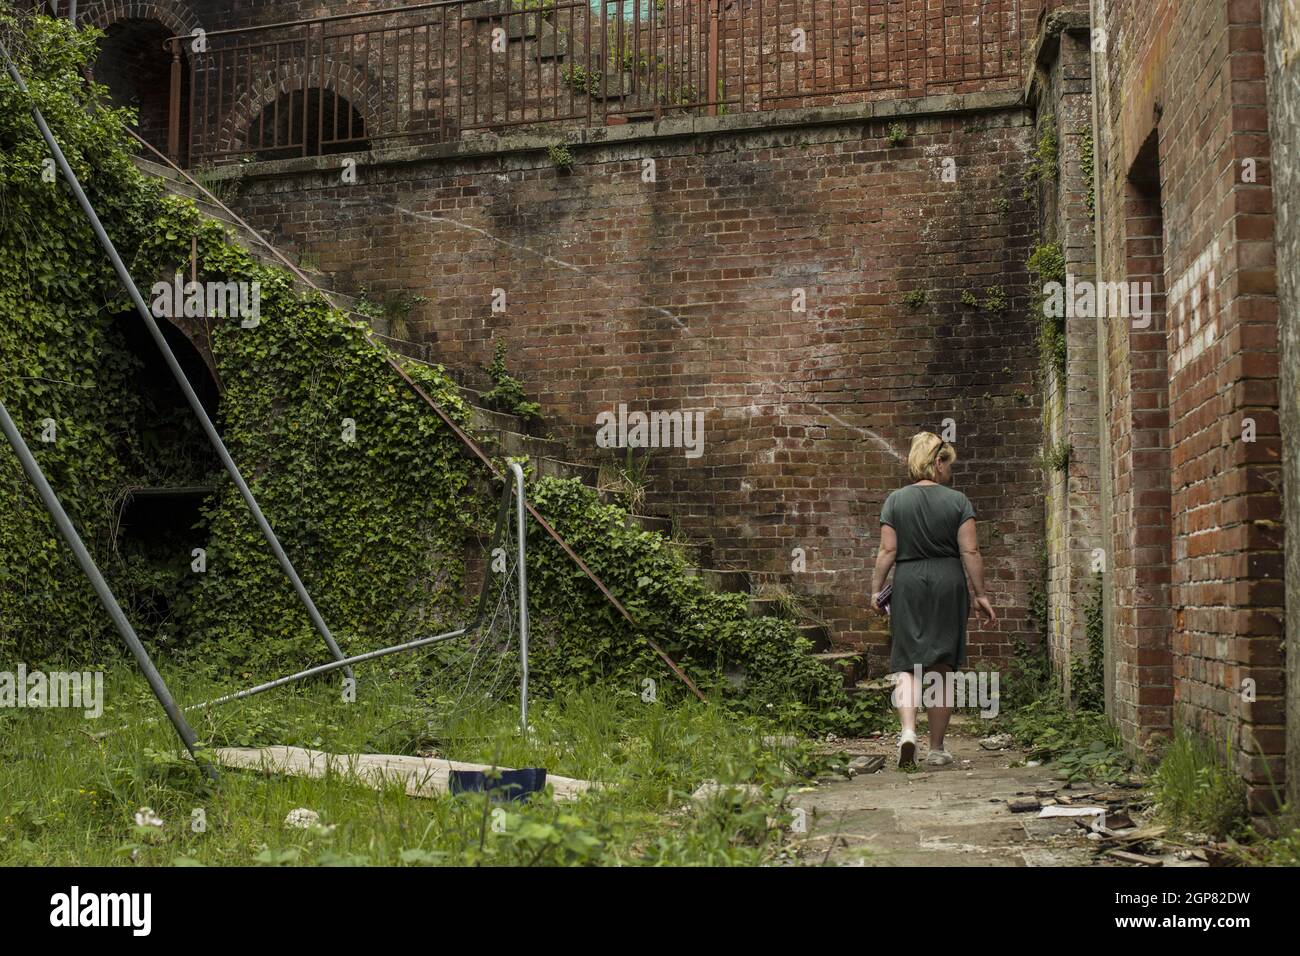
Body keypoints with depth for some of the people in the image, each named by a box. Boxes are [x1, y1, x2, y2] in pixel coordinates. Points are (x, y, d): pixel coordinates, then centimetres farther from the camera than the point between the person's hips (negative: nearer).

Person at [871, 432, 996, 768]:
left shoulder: (895, 500, 2)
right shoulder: (958, 501, -1)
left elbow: (888, 551, -1)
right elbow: (970, 552, -3)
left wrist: (876, 589, 6)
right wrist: (979, 593, 3)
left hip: (908, 582, 0)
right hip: (949, 583, 0)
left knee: (907, 664, 4)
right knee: (941, 669, 7)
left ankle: (908, 731, -20)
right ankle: (937, 749, 13)